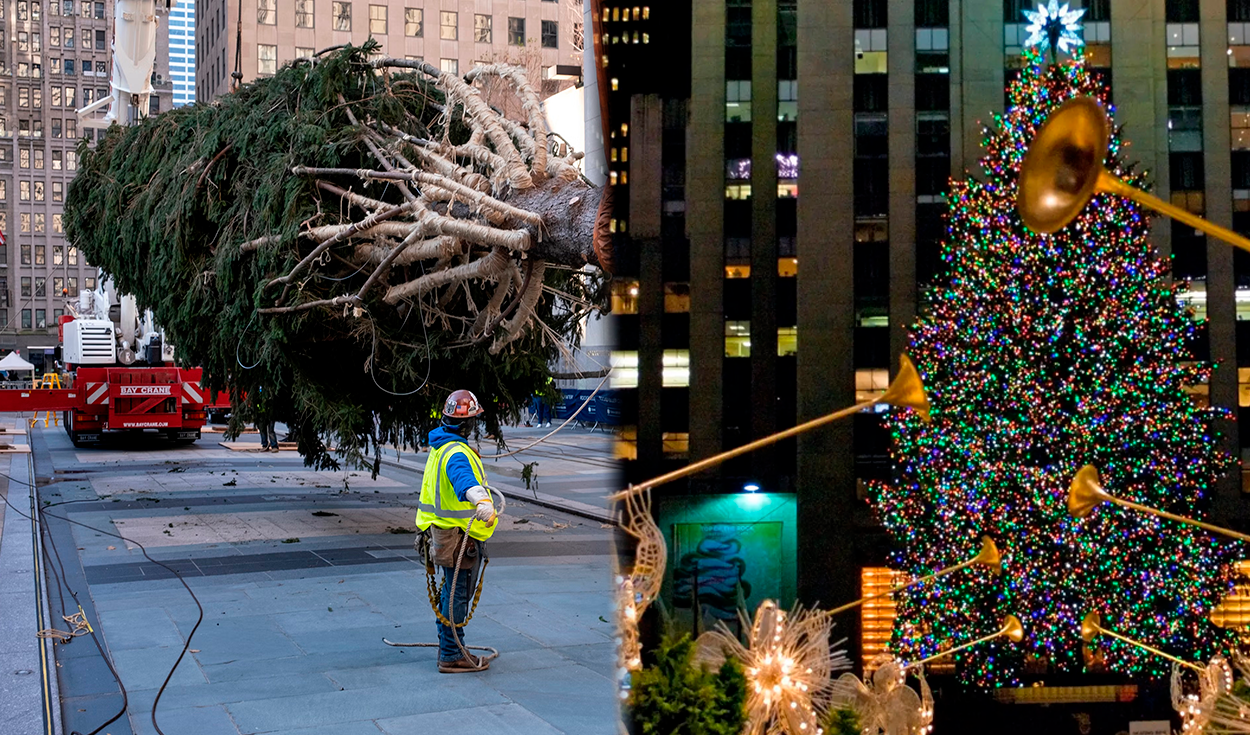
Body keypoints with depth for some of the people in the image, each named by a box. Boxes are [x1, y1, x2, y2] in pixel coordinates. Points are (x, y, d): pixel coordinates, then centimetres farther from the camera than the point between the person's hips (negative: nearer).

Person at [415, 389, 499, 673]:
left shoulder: (438, 446, 11)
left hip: (443, 530, 10)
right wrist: (482, 500, -63)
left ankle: (448, 646, 34)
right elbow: (463, 479, -45)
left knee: (453, 592, 21)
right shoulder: (456, 453, -22)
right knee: (457, 595, -3)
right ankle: (451, 657, 4)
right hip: (459, 536, -10)